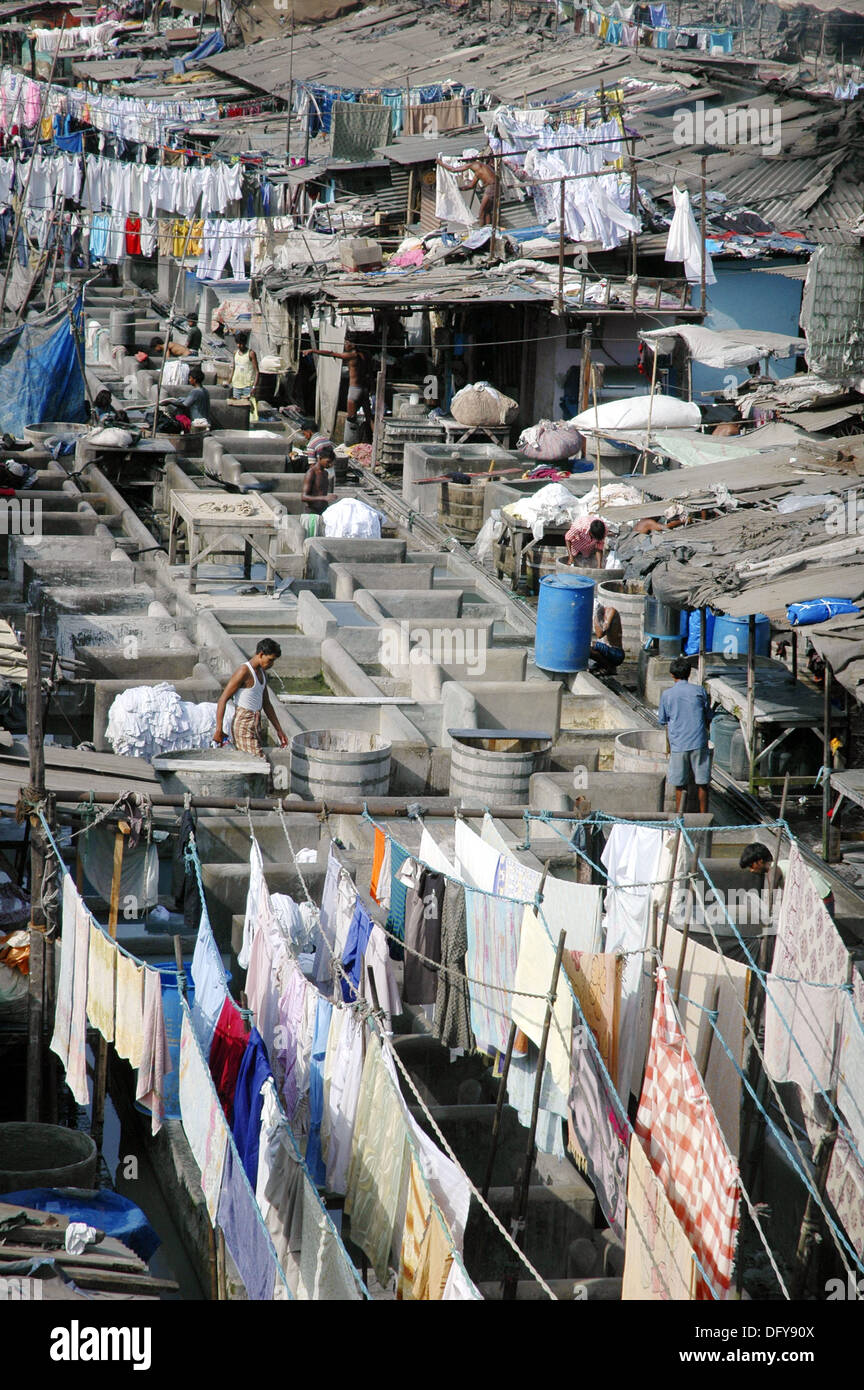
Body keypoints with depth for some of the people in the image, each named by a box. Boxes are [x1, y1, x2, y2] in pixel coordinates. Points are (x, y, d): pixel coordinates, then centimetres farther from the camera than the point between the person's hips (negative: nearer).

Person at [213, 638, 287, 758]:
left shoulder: (262, 673, 16)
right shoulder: (244, 672, -13)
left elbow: (266, 705, 25)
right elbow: (223, 699, -15)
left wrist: (279, 730, 24)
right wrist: (218, 730, -21)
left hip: (255, 725, 9)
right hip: (243, 725, -9)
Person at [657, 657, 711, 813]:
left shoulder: (667, 695, 3)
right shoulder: (699, 691, 3)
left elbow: (665, 723, 9)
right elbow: (707, 717, 11)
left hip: (678, 746, 0)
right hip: (699, 743, 0)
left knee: (680, 786, 6)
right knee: (702, 783, 6)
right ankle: (703, 816, 9)